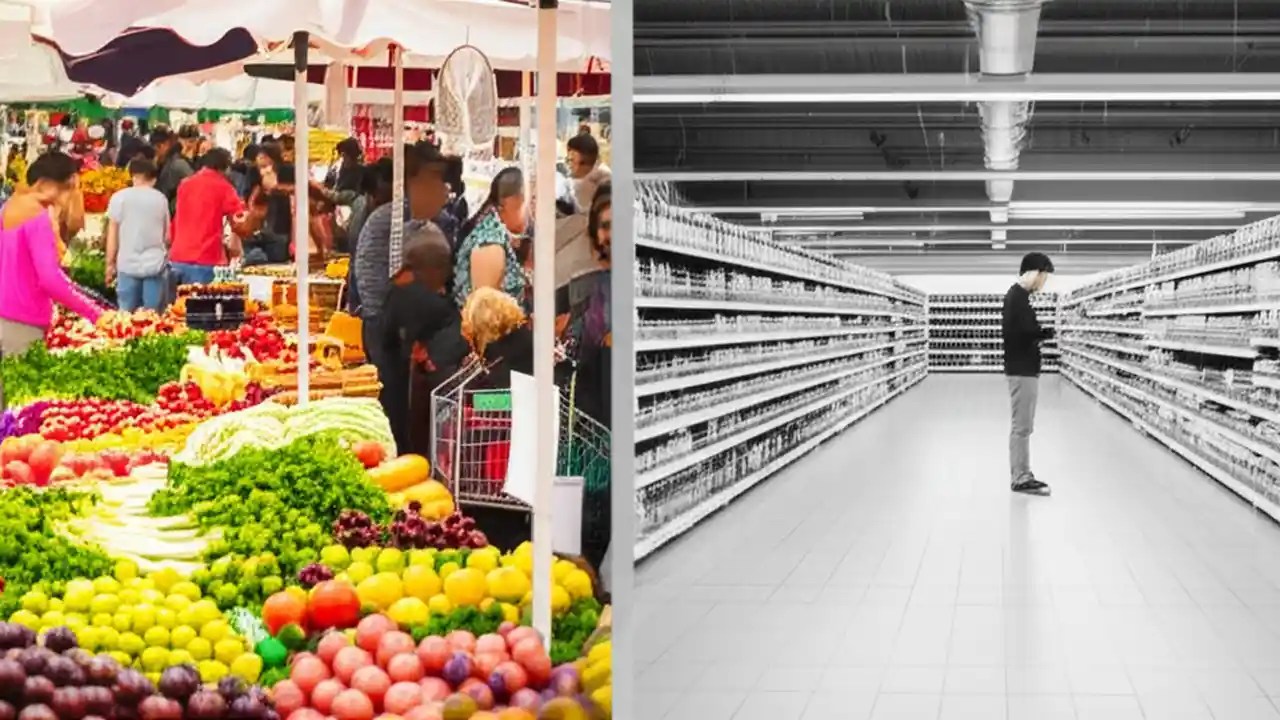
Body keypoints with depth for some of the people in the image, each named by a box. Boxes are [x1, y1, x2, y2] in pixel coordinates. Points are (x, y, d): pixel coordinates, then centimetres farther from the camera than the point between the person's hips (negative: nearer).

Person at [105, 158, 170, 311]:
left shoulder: (120, 197, 1)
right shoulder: (161, 198, 6)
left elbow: (113, 234, 1)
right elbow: (167, 235, 11)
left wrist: (110, 264, 8)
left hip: (128, 264, -1)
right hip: (155, 264, 1)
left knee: (126, 315, 4)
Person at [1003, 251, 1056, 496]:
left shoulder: (1017, 296, 15)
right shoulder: (1018, 297, -16)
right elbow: (1021, 333, -23)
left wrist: (1039, 332, 0)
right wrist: (1047, 333, -8)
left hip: (1023, 369, 11)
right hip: (1022, 370, -11)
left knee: (1022, 426, 14)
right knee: (1022, 427, -7)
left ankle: (1021, 475, 20)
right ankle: (1021, 479, -4)